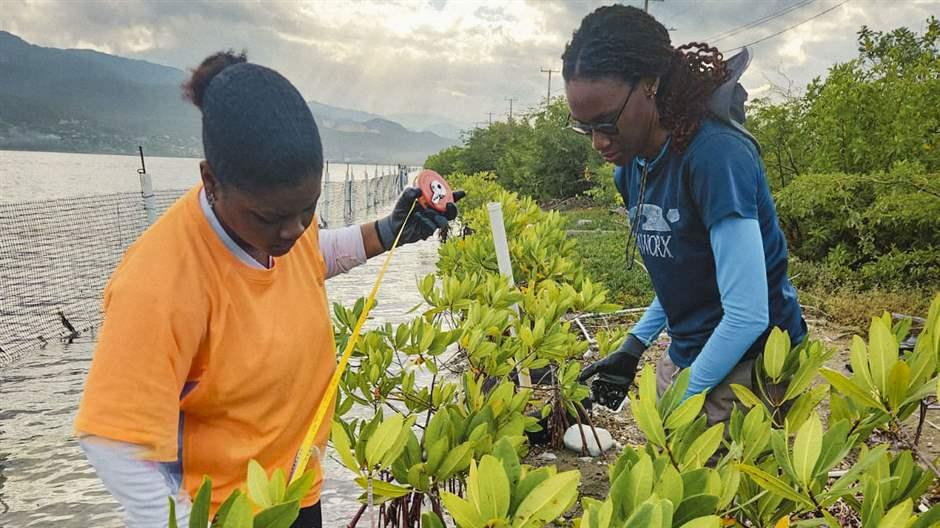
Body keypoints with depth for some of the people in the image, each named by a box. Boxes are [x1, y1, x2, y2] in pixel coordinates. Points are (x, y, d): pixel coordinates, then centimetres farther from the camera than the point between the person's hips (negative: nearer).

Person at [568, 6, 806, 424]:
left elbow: (748, 315, -24)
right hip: (686, 362, 7)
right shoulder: (629, 170, 1)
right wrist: (633, 347, 3)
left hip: (750, 368, -7)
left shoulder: (716, 153, -23)